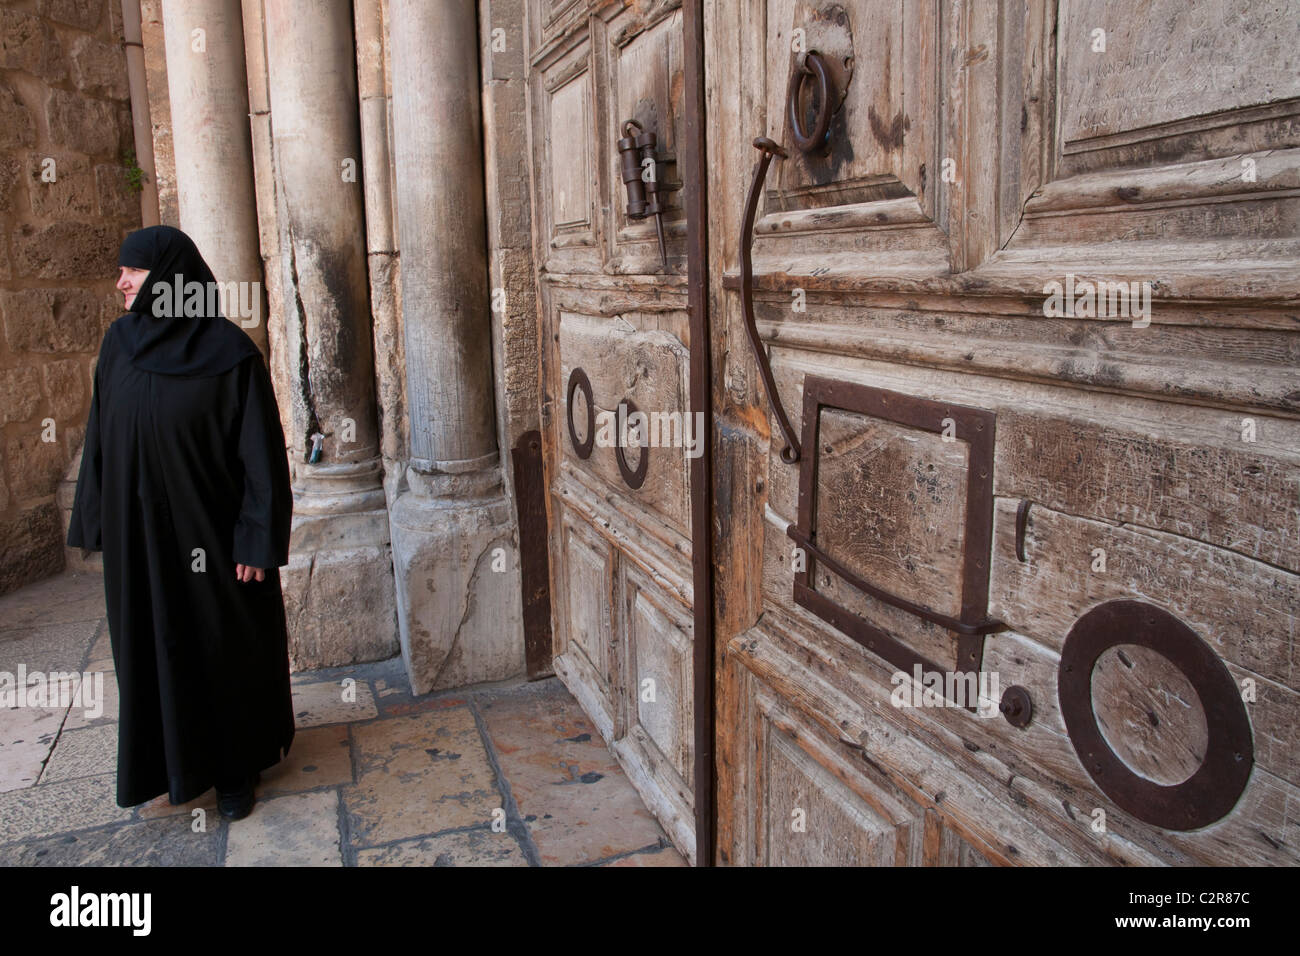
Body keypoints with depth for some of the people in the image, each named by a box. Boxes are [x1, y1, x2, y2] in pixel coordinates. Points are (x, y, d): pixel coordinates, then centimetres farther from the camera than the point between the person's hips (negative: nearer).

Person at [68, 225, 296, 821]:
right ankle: (176, 758, 32)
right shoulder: (120, 344, 3)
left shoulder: (229, 351, -12)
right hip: (139, 534, 5)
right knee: (153, 646, 13)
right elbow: (101, 439, 9)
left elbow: (260, 450, -13)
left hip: (208, 534, -4)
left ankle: (236, 769, 26)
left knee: (225, 644, 8)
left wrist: (257, 540, -15)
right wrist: (96, 520, 7)